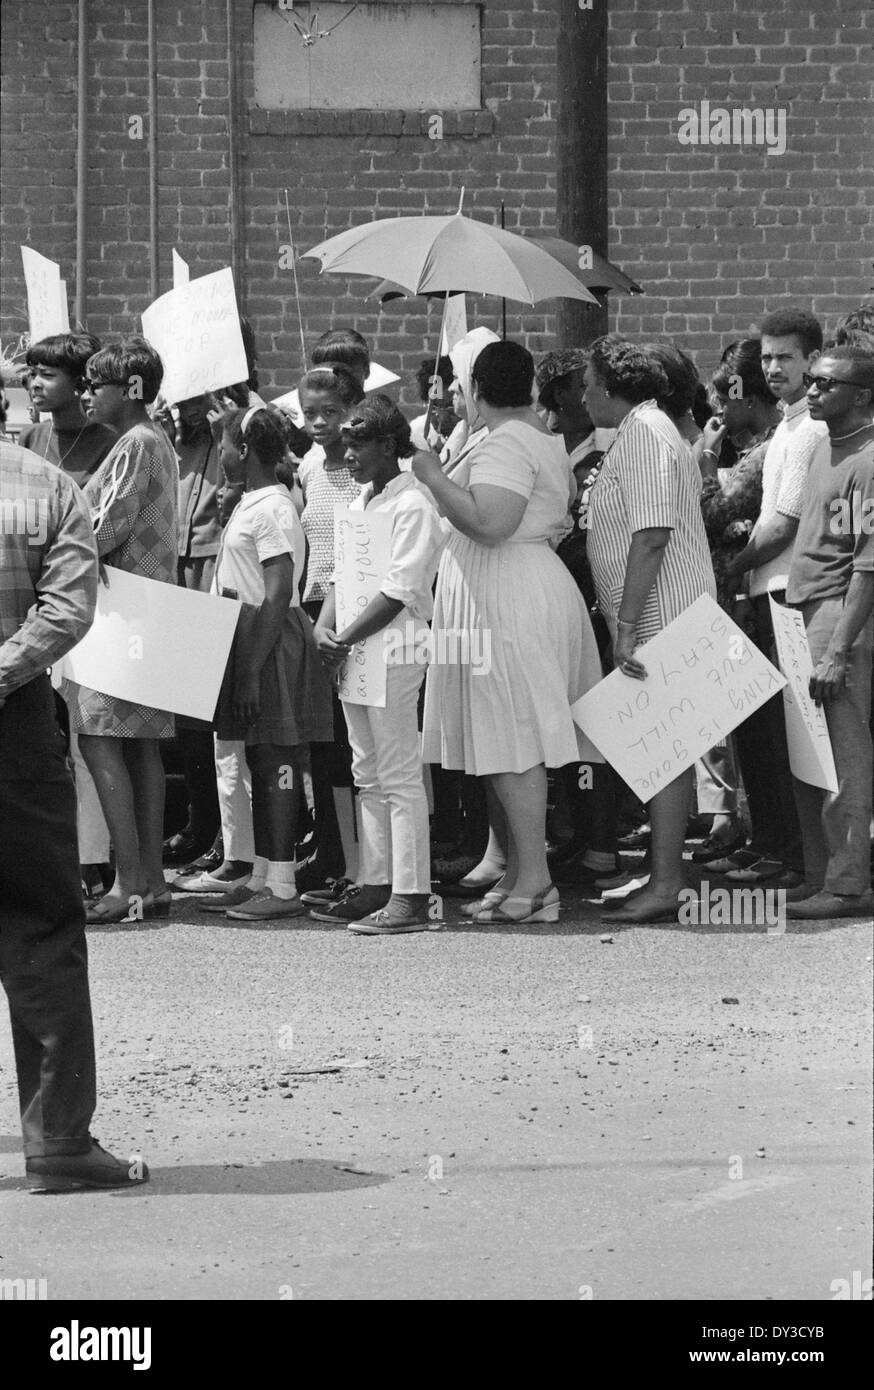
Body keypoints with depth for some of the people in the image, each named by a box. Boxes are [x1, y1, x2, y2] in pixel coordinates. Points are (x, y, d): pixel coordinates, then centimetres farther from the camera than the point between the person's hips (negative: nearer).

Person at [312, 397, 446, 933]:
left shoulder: (412, 505, -11)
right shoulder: (360, 504, 17)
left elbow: (399, 592, -16)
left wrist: (345, 640, -16)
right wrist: (324, 628, -1)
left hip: (395, 649, -9)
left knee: (400, 777, -8)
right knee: (368, 775, 12)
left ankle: (411, 896, -8)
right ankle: (375, 885, 17)